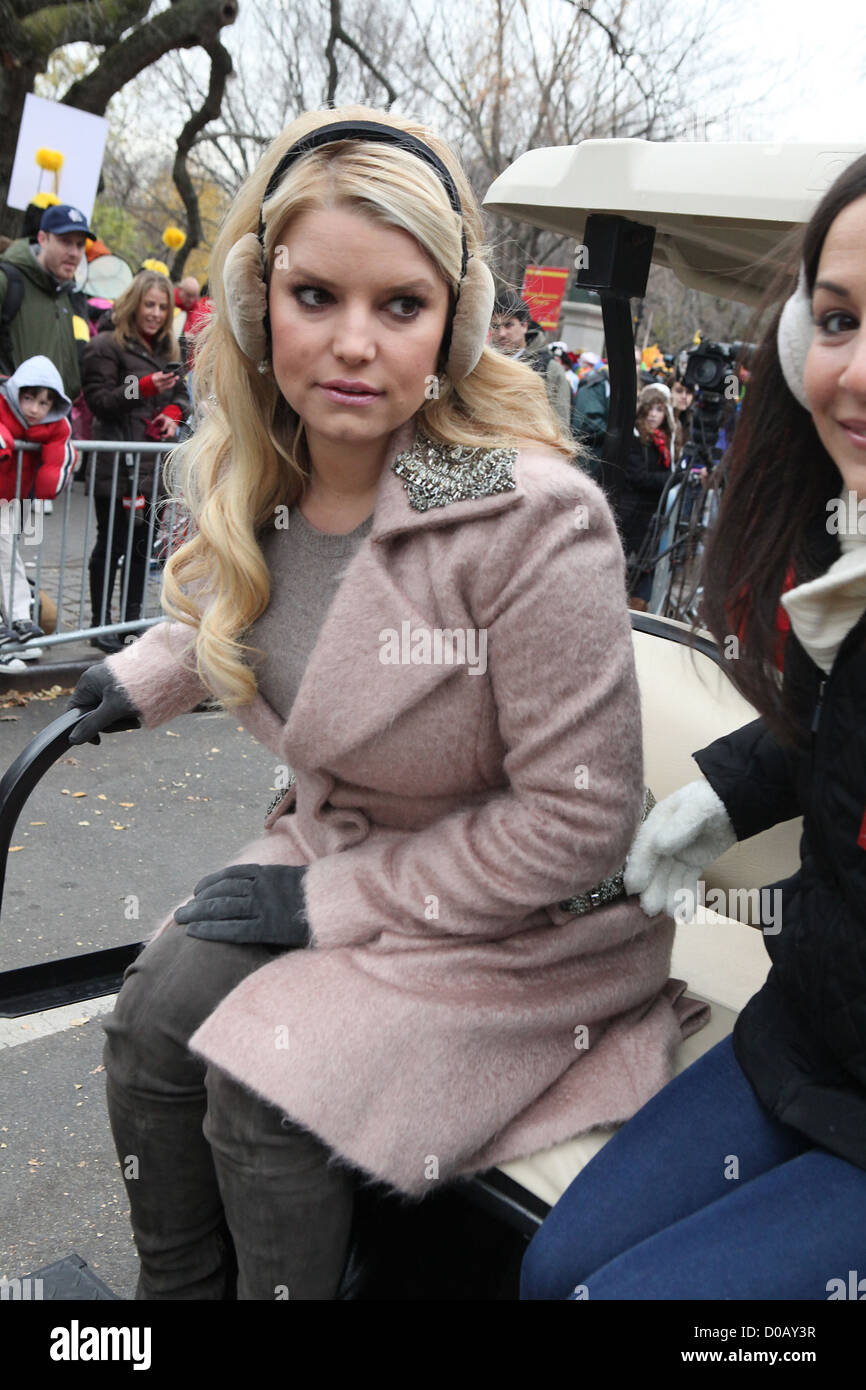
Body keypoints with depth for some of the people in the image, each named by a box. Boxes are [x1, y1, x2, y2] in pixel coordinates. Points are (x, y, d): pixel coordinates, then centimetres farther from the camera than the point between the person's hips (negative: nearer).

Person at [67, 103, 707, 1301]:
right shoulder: (245, 477, -6)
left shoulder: (533, 518, -28)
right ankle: (175, 1294, 17)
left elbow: (577, 821, -24)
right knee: (151, 1028, -9)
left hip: (524, 918, -6)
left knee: (267, 1096, -18)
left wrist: (332, 902, -18)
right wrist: (151, 672, 5)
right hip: (329, 845, 6)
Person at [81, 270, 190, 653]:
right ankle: (100, 623, 6)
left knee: (143, 542, 10)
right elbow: (98, 401, -11)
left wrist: (173, 413, 0)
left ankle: (132, 619, 19)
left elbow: (181, 392, 23)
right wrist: (145, 388, -23)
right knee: (112, 543, -3)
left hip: (156, 461, 7)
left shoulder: (166, 349, 18)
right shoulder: (106, 346, -5)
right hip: (117, 463, -7)